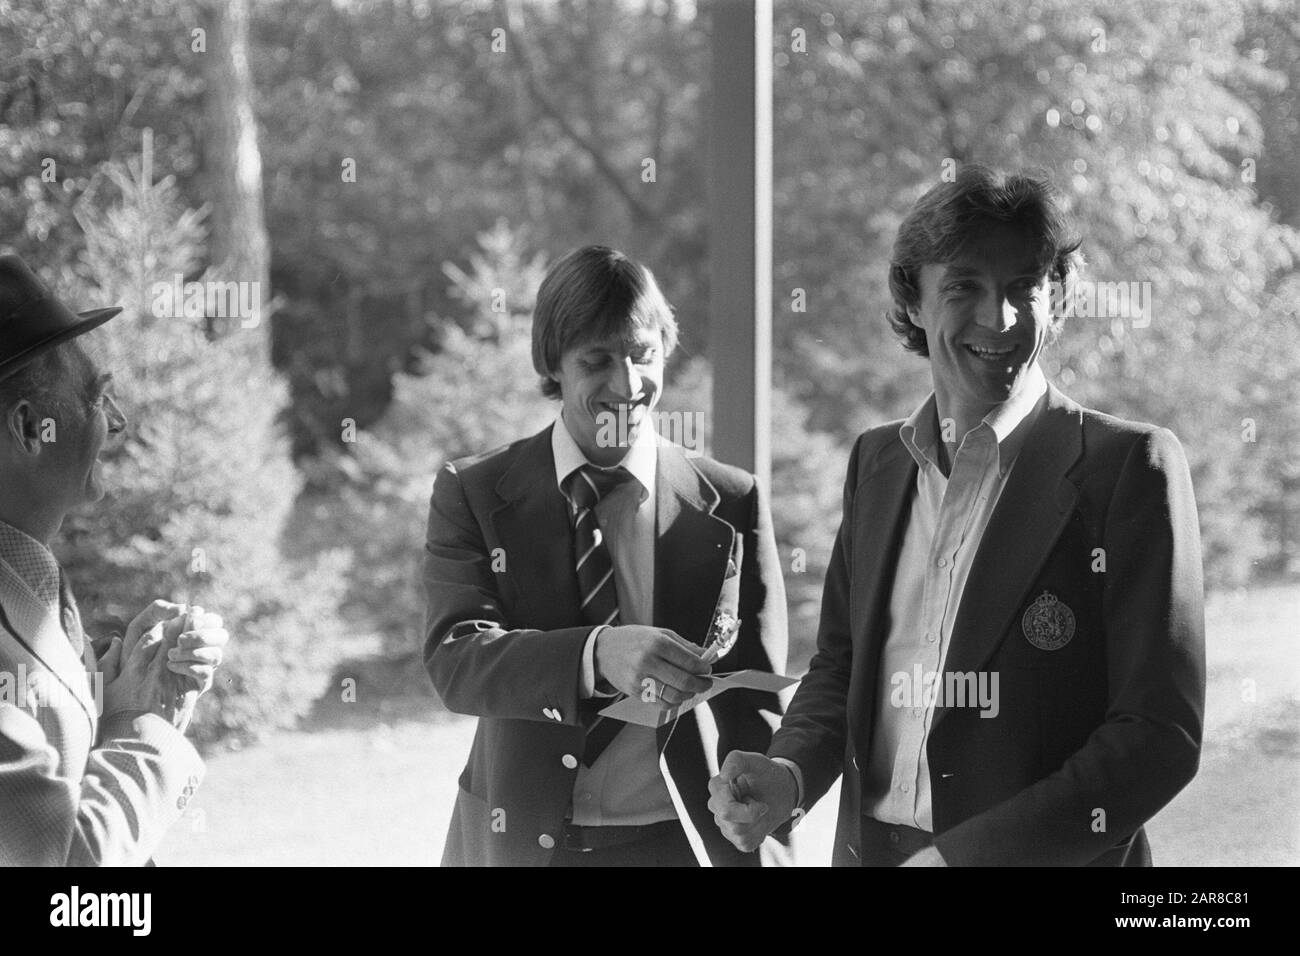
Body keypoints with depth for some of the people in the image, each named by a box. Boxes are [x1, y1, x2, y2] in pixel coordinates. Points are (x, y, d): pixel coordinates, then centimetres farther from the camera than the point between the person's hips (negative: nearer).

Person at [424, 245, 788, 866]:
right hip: (520, 843, 0)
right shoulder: (472, 495, -1)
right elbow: (454, 662, -15)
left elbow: (758, 696, 2)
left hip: (685, 842, 0)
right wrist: (595, 656, -32)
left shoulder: (731, 505, 1)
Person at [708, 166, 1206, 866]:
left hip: (1050, 856, -5)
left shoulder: (1130, 466, -10)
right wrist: (792, 772, -6)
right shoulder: (876, 460, 8)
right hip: (869, 848, 5)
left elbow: (1160, 732, -15)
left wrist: (965, 851, -22)